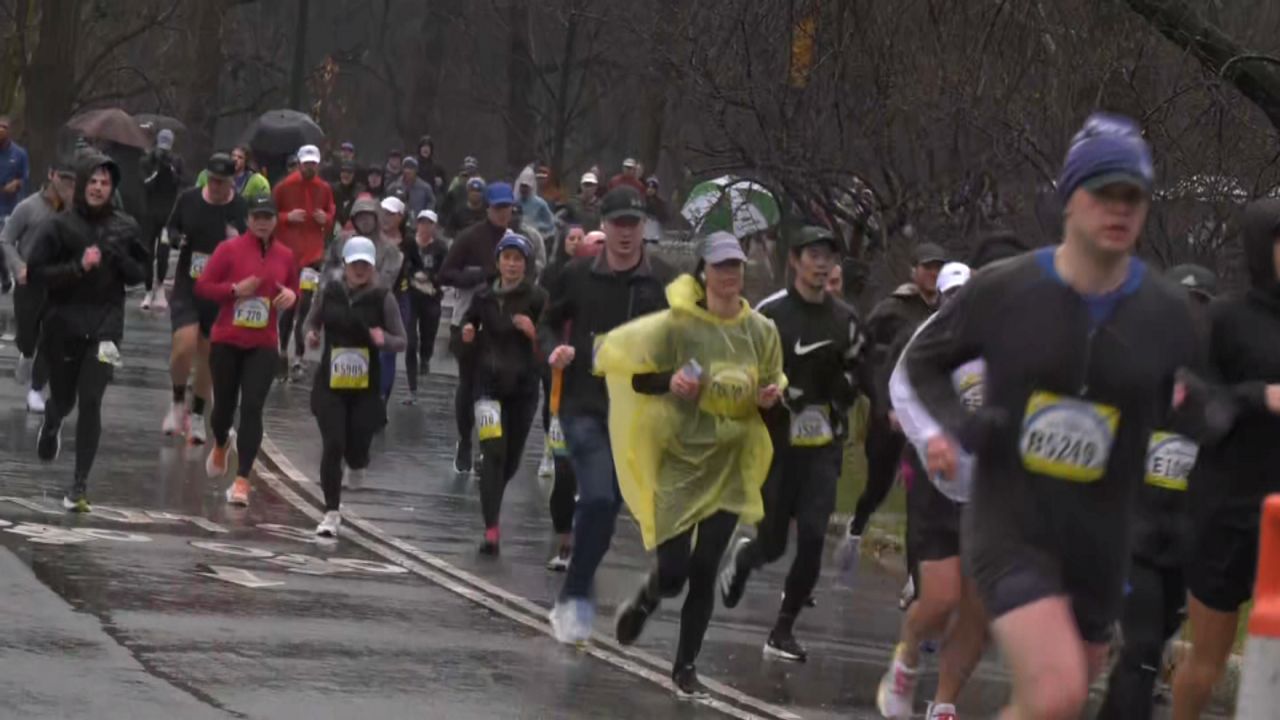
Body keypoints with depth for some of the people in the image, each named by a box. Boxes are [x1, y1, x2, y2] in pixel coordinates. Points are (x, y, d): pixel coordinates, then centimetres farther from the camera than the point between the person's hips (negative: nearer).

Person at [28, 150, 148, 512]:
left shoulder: (124, 227, 1)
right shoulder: (59, 225, -6)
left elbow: (140, 274, 10)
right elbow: (35, 272, -9)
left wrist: (121, 259, -11)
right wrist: (78, 267, -20)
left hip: (105, 326, 0)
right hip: (63, 326, 0)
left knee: (91, 402, -10)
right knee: (63, 399, 14)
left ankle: (80, 484, -5)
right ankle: (52, 424, 53)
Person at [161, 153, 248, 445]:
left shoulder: (240, 209, -8)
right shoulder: (189, 199, -2)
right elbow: (171, 227, 13)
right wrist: (177, 238, -10)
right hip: (187, 286, 0)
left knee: (209, 355, 9)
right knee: (184, 345, -17)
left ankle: (197, 415, 27)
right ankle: (178, 403, 8)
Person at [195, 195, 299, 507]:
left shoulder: (285, 256, 4)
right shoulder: (229, 249, -5)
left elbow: (294, 292, 17)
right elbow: (202, 286, -5)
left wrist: (291, 296, -7)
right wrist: (235, 290, -19)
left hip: (262, 346, 1)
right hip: (226, 341, -1)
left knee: (252, 409, -11)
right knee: (224, 405, 10)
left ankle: (241, 481, -8)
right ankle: (220, 445, 47)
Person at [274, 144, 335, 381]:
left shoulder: (324, 189, 7)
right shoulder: (285, 186, 1)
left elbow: (332, 215, 18)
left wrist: (326, 219, -5)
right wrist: (287, 217, -13)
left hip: (313, 254, 1)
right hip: (287, 252, -1)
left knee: (306, 307, -4)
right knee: (288, 304, -1)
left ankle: (298, 359, -1)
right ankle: (283, 350, 15)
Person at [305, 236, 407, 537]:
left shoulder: (382, 298, -6)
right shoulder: (329, 292, -1)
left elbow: (401, 342, -2)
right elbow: (312, 321, 15)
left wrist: (384, 340, -24)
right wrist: (311, 334, -8)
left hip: (365, 387, -1)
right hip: (330, 384, 1)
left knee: (356, 449, 2)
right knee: (332, 445, -9)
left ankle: (357, 464, 43)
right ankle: (332, 512, 2)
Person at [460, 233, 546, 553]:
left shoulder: (537, 298, -3)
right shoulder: (484, 297, 6)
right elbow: (469, 323, 22)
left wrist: (534, 332, -22)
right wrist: (467, 335, 0)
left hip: (523, 387, 0)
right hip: (489, 383, 0)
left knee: (511, 458, 10)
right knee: (493, 452, -15)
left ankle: (492, 501, 42)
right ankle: (491, 530, -19)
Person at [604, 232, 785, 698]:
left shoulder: (761, 331, 1)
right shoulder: (676, 325, -11)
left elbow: (773, 385, 16)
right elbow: (635, 376, -5)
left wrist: (771, 397, -5)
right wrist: (669, 383, -23)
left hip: (730, 466, 3)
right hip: (678, 460, -3)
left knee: (704, 572, 0)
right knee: (673, 571, -5)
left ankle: (686, 666, 14)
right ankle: (643, 603, 31)